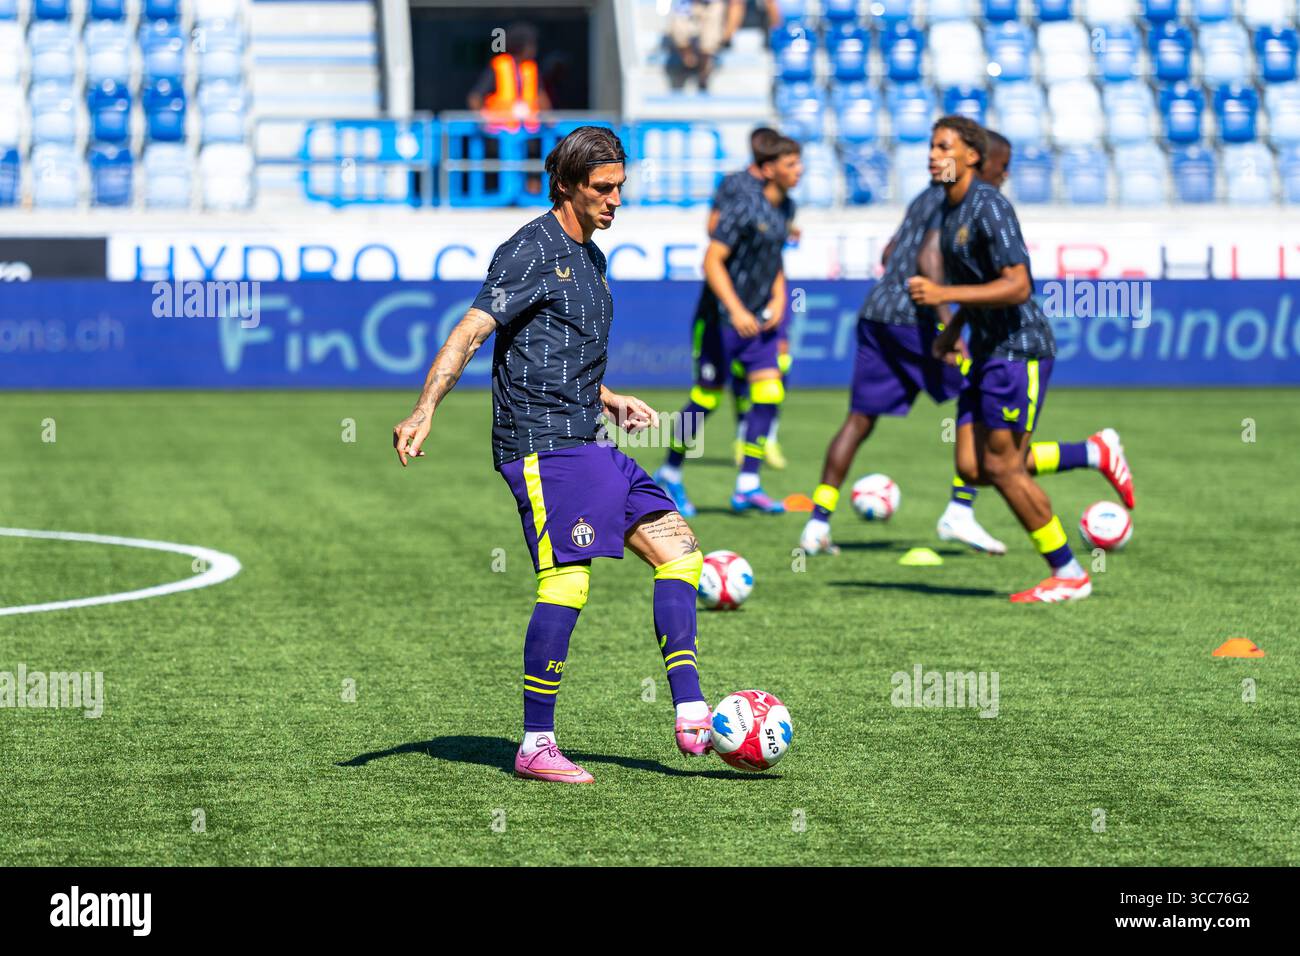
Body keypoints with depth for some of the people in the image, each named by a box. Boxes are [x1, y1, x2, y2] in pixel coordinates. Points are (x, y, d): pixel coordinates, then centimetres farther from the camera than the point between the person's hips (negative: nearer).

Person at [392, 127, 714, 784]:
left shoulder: (588, 256, 20)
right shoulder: (533, 252, -9)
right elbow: (470, 333, -19)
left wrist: (609, 400, 27)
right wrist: (425, 410, -30)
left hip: (586, 444, 10)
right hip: (543, 442, -10)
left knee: (678, 551, 3)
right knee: (566, 584, -15)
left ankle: (690, 718, 1)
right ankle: (536, 747, -9)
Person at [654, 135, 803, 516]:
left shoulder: (785, 208, 7)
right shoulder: (745, 205, -17)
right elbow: (712, 260, -22)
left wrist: (778, 299, 8)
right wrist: (736, 311, -30)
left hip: (758, 319, 7)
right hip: (720, 317, -7)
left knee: (769, 392, -7)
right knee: (707, 397, 1)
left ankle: (747, 486, -3)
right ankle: (670, 476, 21)